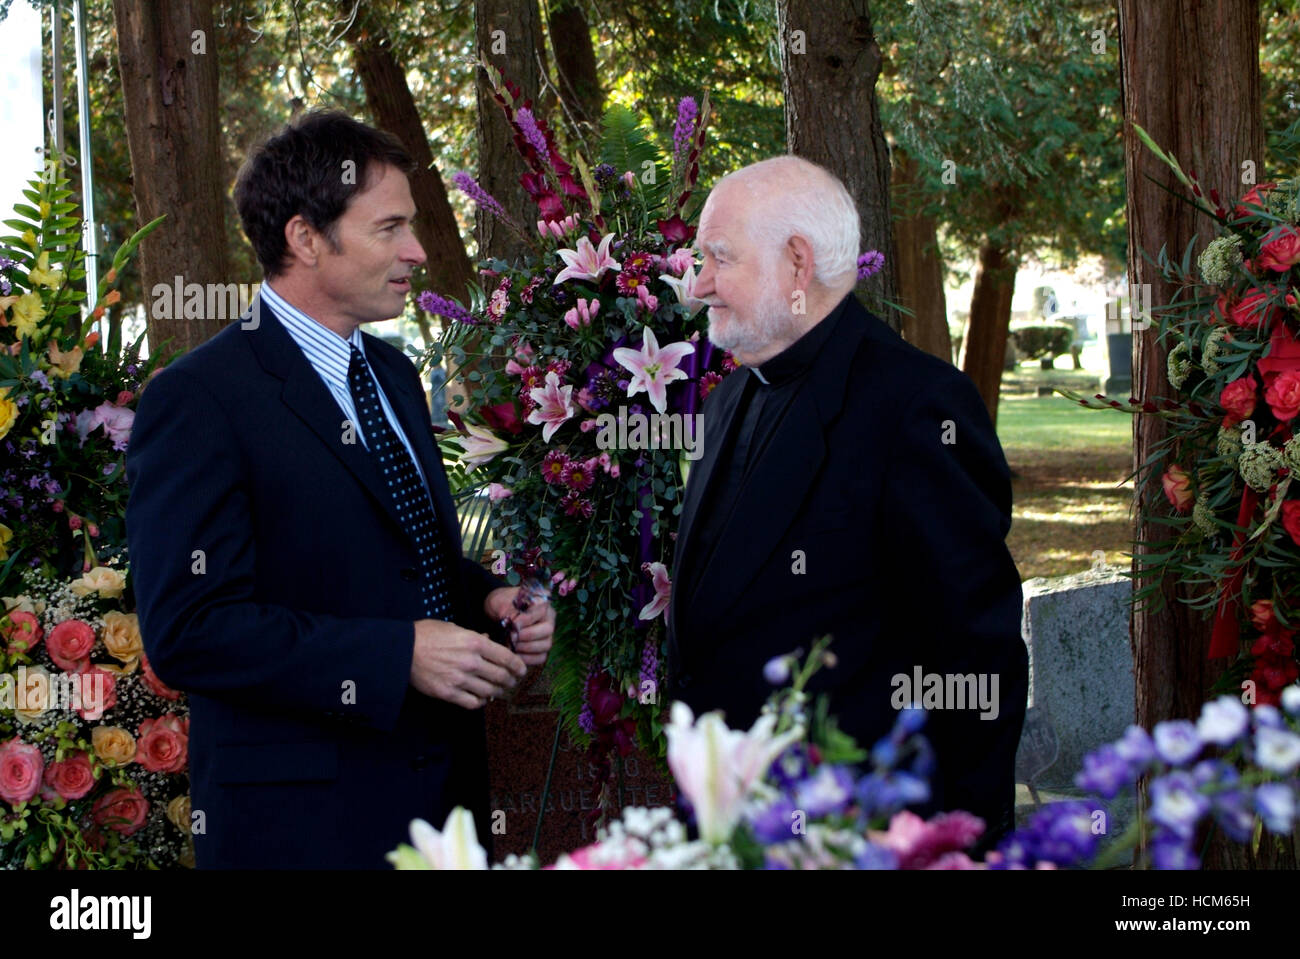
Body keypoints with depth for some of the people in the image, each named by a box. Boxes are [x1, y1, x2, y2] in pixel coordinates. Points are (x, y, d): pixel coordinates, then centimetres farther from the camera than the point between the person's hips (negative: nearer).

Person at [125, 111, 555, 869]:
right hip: (302, 819, -8)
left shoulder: (393, 375, 14)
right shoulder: (197, 401, -13)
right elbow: (189, 630, -20)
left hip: (444, 787, 8)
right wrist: (398, 656, -25)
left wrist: (488, 599, 1)